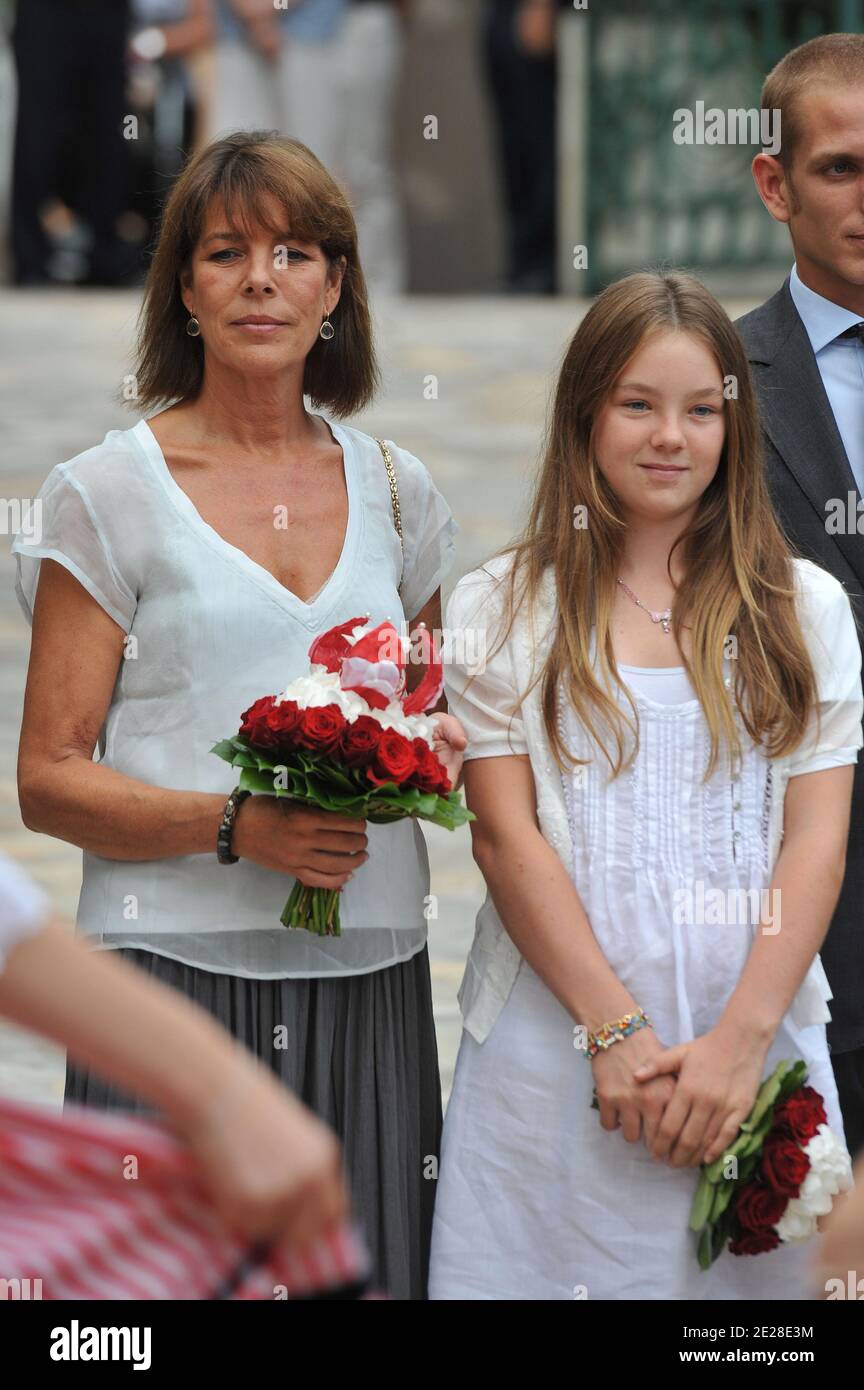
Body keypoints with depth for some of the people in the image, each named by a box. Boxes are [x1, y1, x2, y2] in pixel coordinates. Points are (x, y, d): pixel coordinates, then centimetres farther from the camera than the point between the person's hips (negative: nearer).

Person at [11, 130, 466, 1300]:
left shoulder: (394, 489, 14)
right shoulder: (111, 492, 1)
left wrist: (437, 749, 2)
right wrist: (240, 826, -17)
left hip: (367, 974, 4)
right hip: (179, 967, -4)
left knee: (361, 1269, -1)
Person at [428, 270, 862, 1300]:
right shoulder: (502, 608, 4)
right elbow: (506, 836, -3)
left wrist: (739, 1041, -11)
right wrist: (617, 1032, -13)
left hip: (753, 1045, 1)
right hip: (556, 1049, -1)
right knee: (559, 1266, 1)